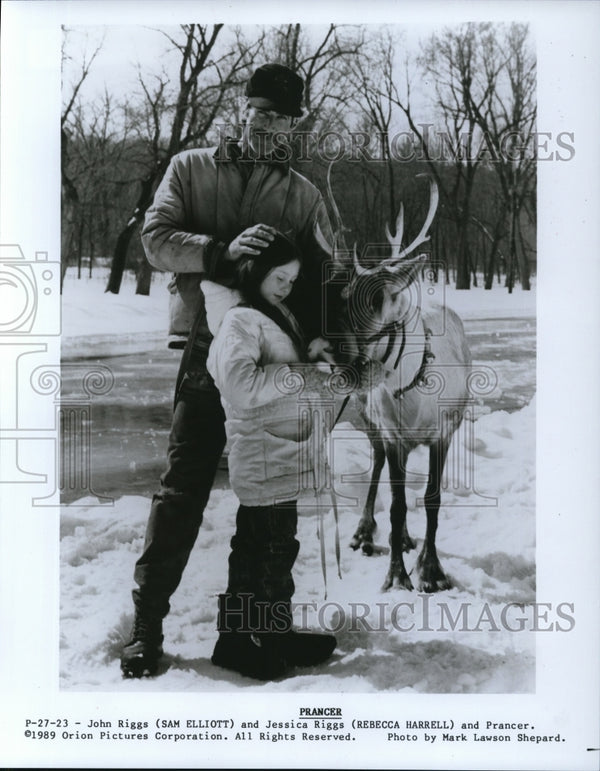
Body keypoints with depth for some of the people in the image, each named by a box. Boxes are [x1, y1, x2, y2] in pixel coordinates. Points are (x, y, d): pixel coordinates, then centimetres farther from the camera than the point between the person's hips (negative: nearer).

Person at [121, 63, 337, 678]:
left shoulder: (302, 194, 13)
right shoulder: (190, 167, 9)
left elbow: (321, 272, 3)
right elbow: (156, 237, -4)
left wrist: (315, 332, -16)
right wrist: (223, 250, -21)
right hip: (208, 350, -2)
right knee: (182, 489, -4)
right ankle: (146, 623, 4)